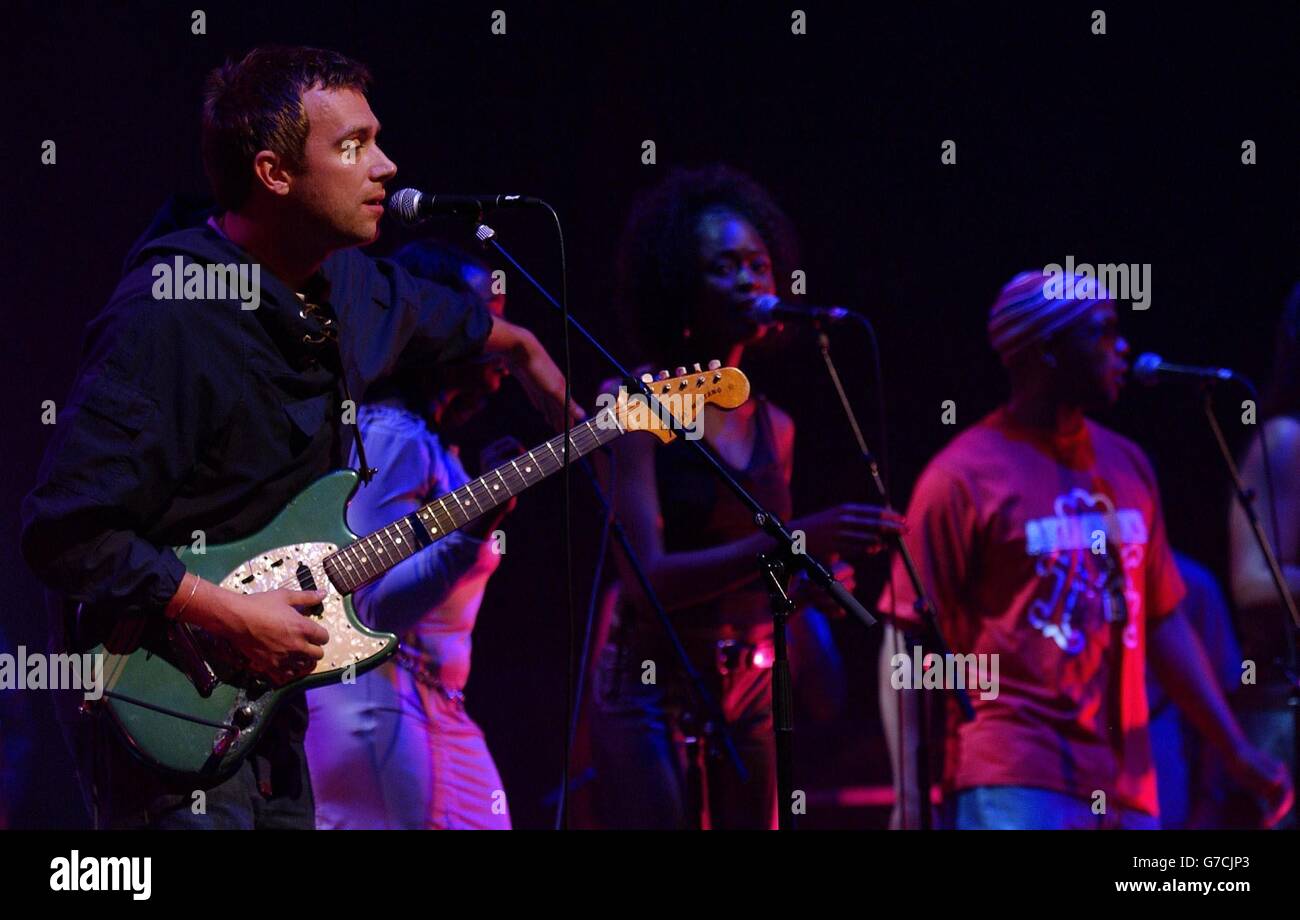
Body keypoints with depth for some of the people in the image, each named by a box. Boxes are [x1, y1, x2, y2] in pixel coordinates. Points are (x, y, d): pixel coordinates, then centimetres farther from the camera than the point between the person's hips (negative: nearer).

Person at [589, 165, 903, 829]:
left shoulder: (773, 427, 11)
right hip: (655, 698, -6)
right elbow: (647, 578, -19)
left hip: (749, 700, 6)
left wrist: (811, 587, -4)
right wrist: (798, 540, -28)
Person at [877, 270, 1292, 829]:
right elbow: (912, 645, -5)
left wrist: (1236, 751, 14)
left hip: (1123, 788, 7)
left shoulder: (1126, 466, 14)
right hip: (1013, 786, -7)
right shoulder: (963, 477, -5)